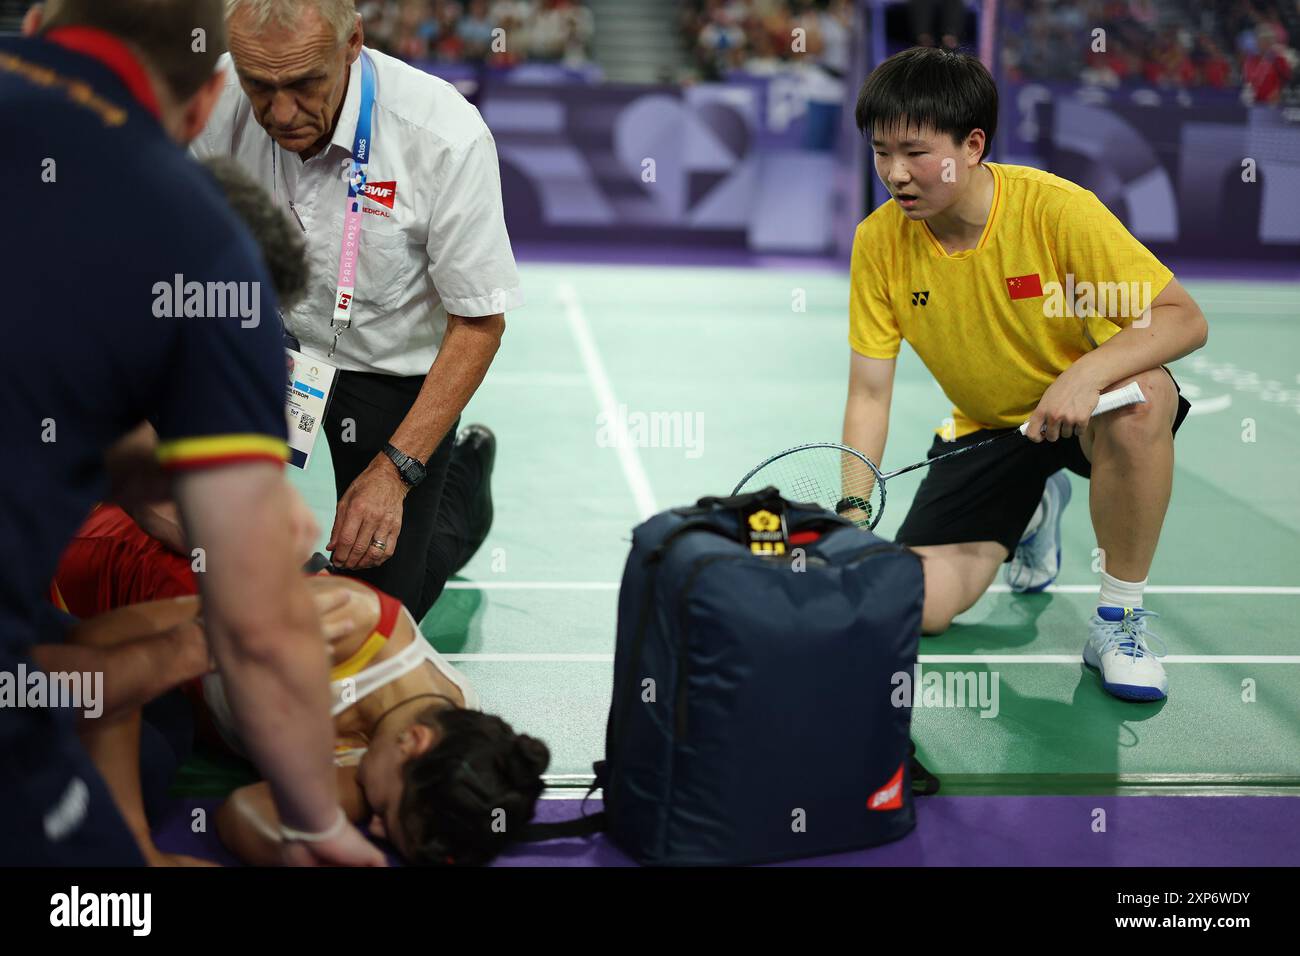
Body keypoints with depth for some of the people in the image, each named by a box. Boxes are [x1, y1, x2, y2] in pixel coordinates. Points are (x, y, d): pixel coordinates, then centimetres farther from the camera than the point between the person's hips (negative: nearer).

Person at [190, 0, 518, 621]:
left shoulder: (448, 137, -29)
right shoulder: (214, 102, -21)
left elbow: (480, 323, -21)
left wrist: (393, 470, -25)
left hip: (395, 373, -3)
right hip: (270, 339, 4)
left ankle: (463, 480, 32)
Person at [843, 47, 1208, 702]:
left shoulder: (1056, 210, -23)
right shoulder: (878, 242, -13)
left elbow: (1184, 320, -23)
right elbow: (869, 394, -8)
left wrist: (1087, 374, -40)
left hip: (1086, 411, -3)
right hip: (986, 428, 4)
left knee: (1142, 400, -40)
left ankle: (1119, 619, -18)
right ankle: (1032, 513, 21)